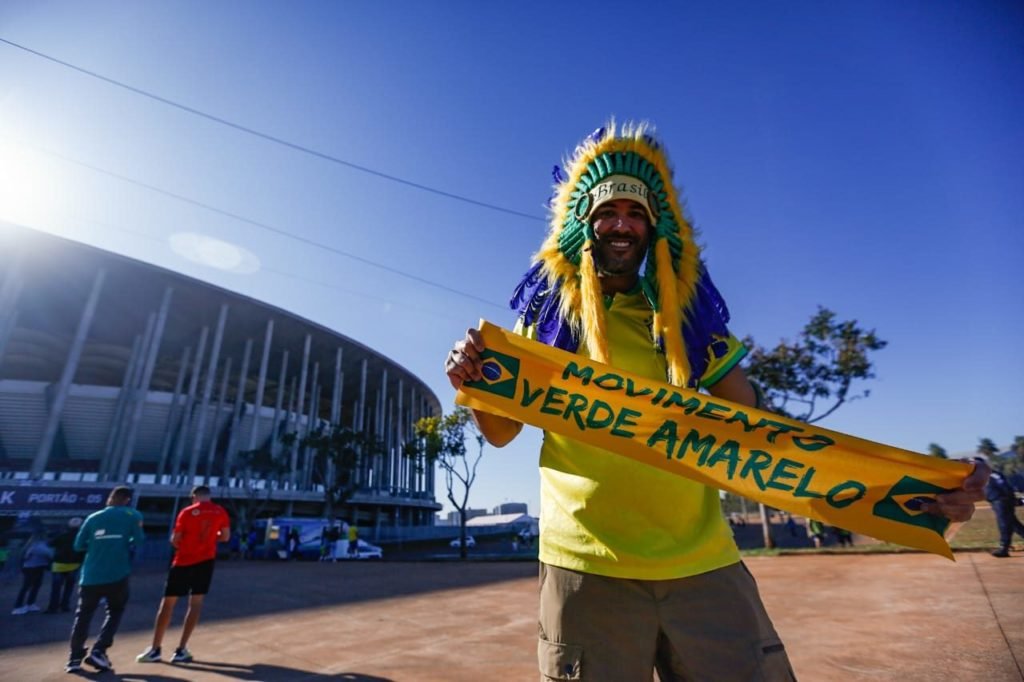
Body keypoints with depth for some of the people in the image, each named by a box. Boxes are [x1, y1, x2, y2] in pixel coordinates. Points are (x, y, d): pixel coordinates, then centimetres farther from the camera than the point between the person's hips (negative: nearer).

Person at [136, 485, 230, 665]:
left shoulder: (187, 512, -6)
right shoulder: (220, 512, 1)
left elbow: (175, 540, -4)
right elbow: (225, 536, 5)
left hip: (183, 561, -2)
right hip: (206, 560, 2)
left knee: (167, 603, 10)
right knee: (196, 603, 10)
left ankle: (155, 650, 14)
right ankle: (181, 650, 9)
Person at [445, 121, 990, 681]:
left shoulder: (684, 312, 7)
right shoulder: (549, 309, 2)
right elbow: (501, 431, 4)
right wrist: (474, 383, -18)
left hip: (702, 563, 3)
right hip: (588, 565, -1)